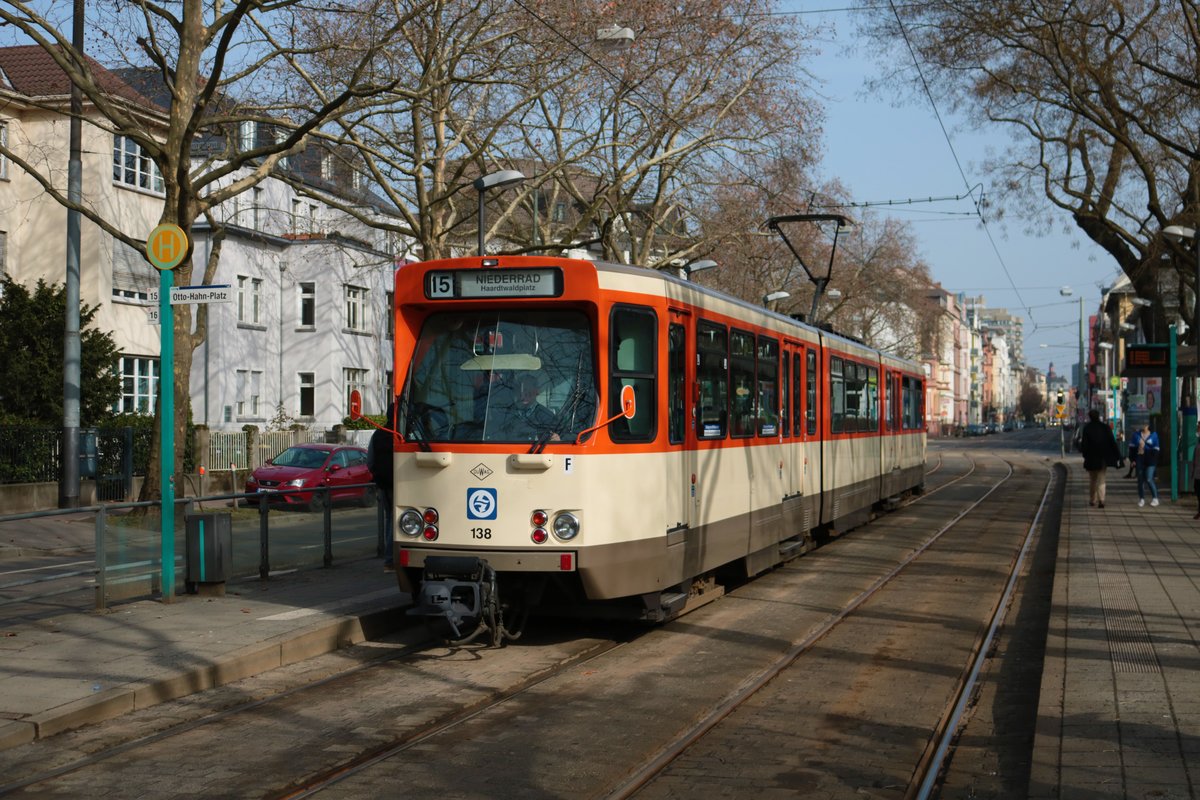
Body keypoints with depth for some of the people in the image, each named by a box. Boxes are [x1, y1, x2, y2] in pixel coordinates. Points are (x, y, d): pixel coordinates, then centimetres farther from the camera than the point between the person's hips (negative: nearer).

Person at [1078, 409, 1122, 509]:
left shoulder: (1087, 428, -9)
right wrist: (1117, 455, 2)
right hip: (1103, 459, 1)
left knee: (1092, 480, 15)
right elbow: (1112, 442, -3)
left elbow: (1084, 444, -11)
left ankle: (1092, 500, 19)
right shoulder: (1105, 428, -2)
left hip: (1091, 459, -1)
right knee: (1101, 481, 6)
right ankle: (1101, 500, -10)